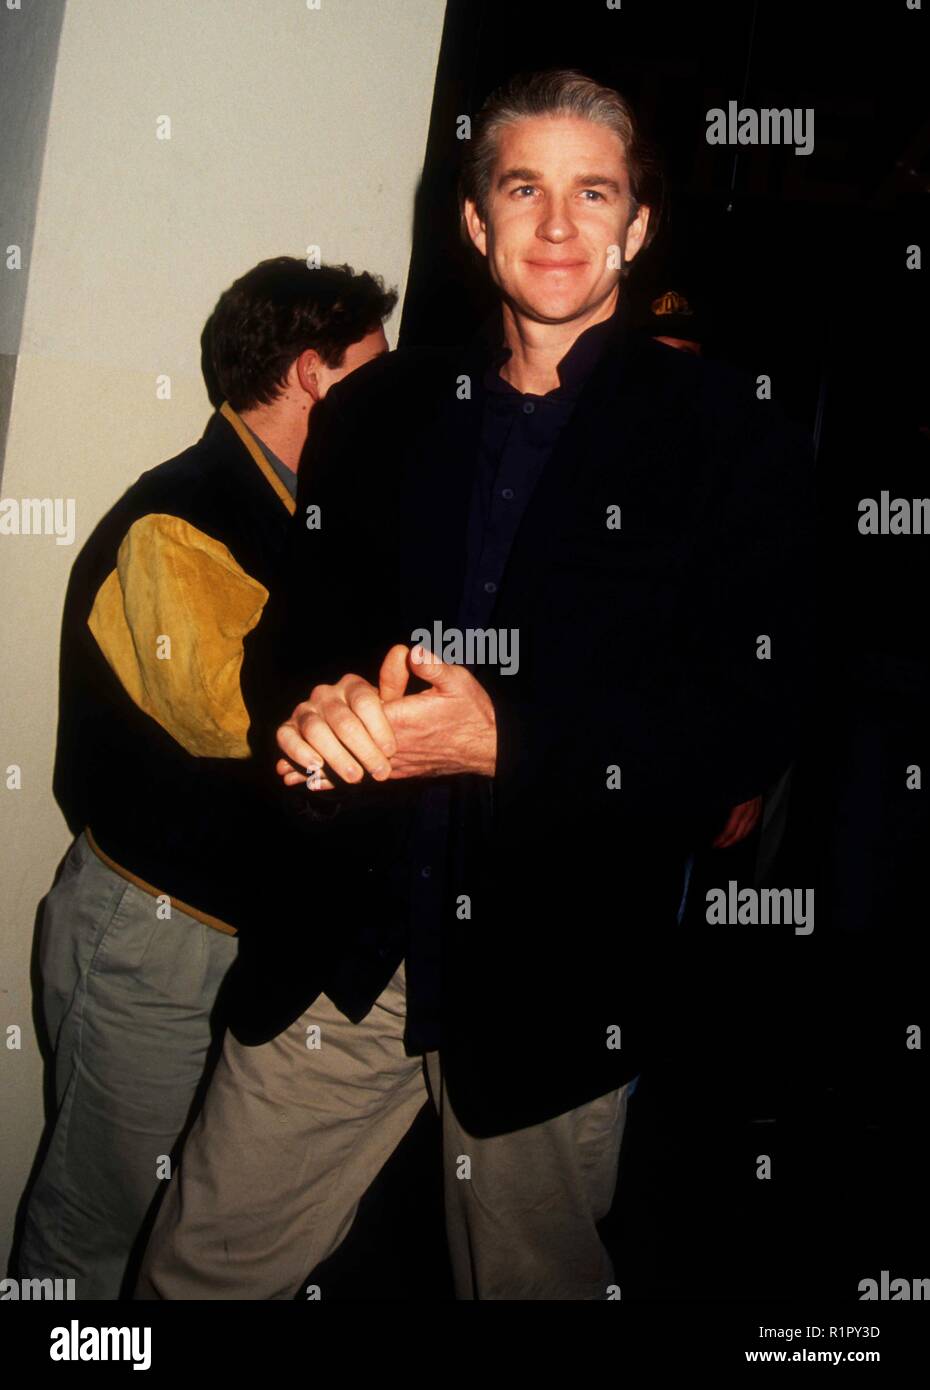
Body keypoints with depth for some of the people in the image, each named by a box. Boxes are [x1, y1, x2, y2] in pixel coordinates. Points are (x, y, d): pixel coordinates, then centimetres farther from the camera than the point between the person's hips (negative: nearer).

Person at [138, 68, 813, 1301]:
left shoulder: (729, 440, -3)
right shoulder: (376, 410, 8)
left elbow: (748, 726, -8)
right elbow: (290, 633, 12)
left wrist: (505, 746, -20)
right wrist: (318, 704, -13)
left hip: (554, 974, -3)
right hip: (342, 949, 3)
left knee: (529, 1281, 16)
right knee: (198, 1271, 12)